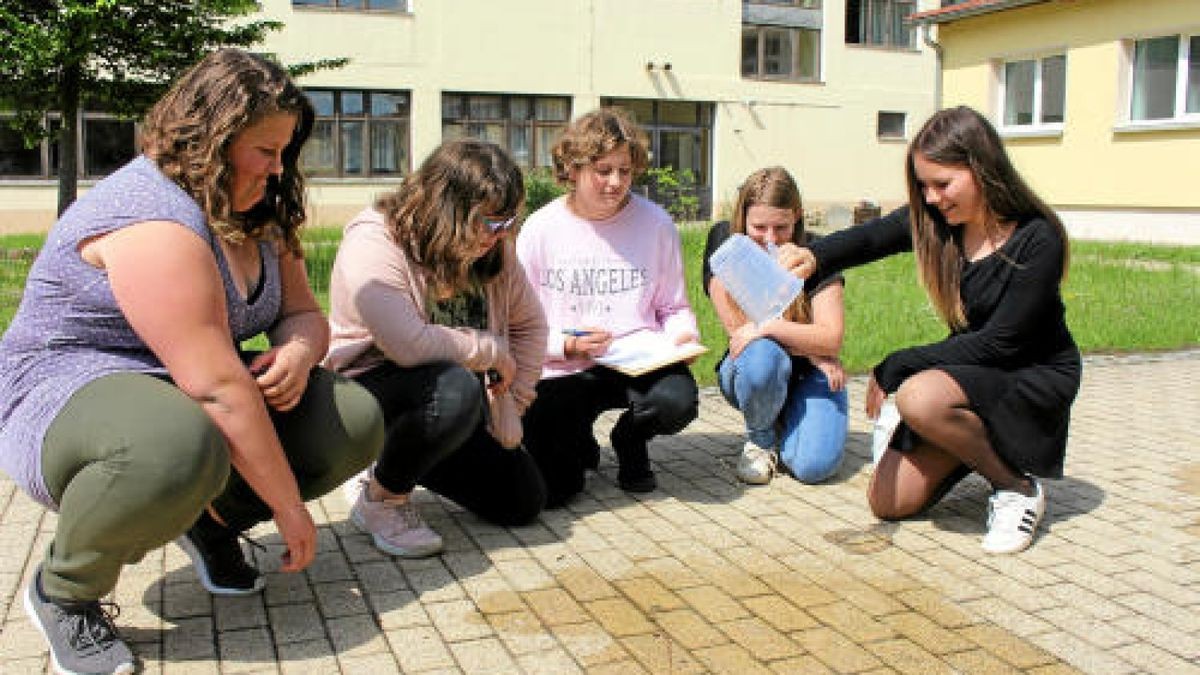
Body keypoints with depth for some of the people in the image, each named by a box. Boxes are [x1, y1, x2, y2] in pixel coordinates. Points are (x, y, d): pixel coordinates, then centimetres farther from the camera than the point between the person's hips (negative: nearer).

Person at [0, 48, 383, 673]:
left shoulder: (253, 217, 5)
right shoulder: (153, 219, -26)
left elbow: (303, 314, 8)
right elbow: (217, 386, -31)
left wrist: (296, 353, -19)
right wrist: (289, 507, -26)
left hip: (188, 394, 9)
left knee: (354, 422, -8)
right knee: (177, 446, -44)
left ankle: (212, 521, 14)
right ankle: (62, 592, -11)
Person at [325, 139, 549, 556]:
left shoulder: (493, 249, -1)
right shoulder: (372, 242, -22)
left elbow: (530, 325, 8)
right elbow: (409, 344, -33)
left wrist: (510, 405, 0)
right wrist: (495, 352, -20)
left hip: (458, 405, 7)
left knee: (525, 501, 1)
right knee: (456, 388, -39)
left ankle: (409, 464, 24)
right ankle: (380, 499, -11)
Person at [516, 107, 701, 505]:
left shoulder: (655, 223, 2)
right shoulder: (540, 229, -1)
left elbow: (673, 307, 11)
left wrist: (683, 334, -12)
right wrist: (568, 344, -16)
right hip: (563, 371, 0)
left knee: (679, 400, -34)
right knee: (548, 489, -16)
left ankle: (630, 439, 6)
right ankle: (578, 436, 25)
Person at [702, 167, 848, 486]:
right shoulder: (724, 241, -11)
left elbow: (831, 338, -18)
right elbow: (739, 329, -14)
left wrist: (768, 327, -30)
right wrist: (807, 346, -19)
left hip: (809, 374, 0)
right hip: (749, 373, 0)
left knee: (813, 466, -24)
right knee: (761, 354, -37)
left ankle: (786, 422, 14)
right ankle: (760, 437, -6)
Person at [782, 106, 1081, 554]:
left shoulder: (1038, 240, -22)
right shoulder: (937, 219, -5)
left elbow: (999, 343, -23)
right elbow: (868, 239, -16)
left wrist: (897, 366, -23)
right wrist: (815, 257, -39)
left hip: (1035, 377, -6)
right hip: (972, 366, 6)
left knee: (919, 397, -36)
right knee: (889, 502, -5)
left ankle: (1020, 487, -10)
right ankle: (982, 449, 23)